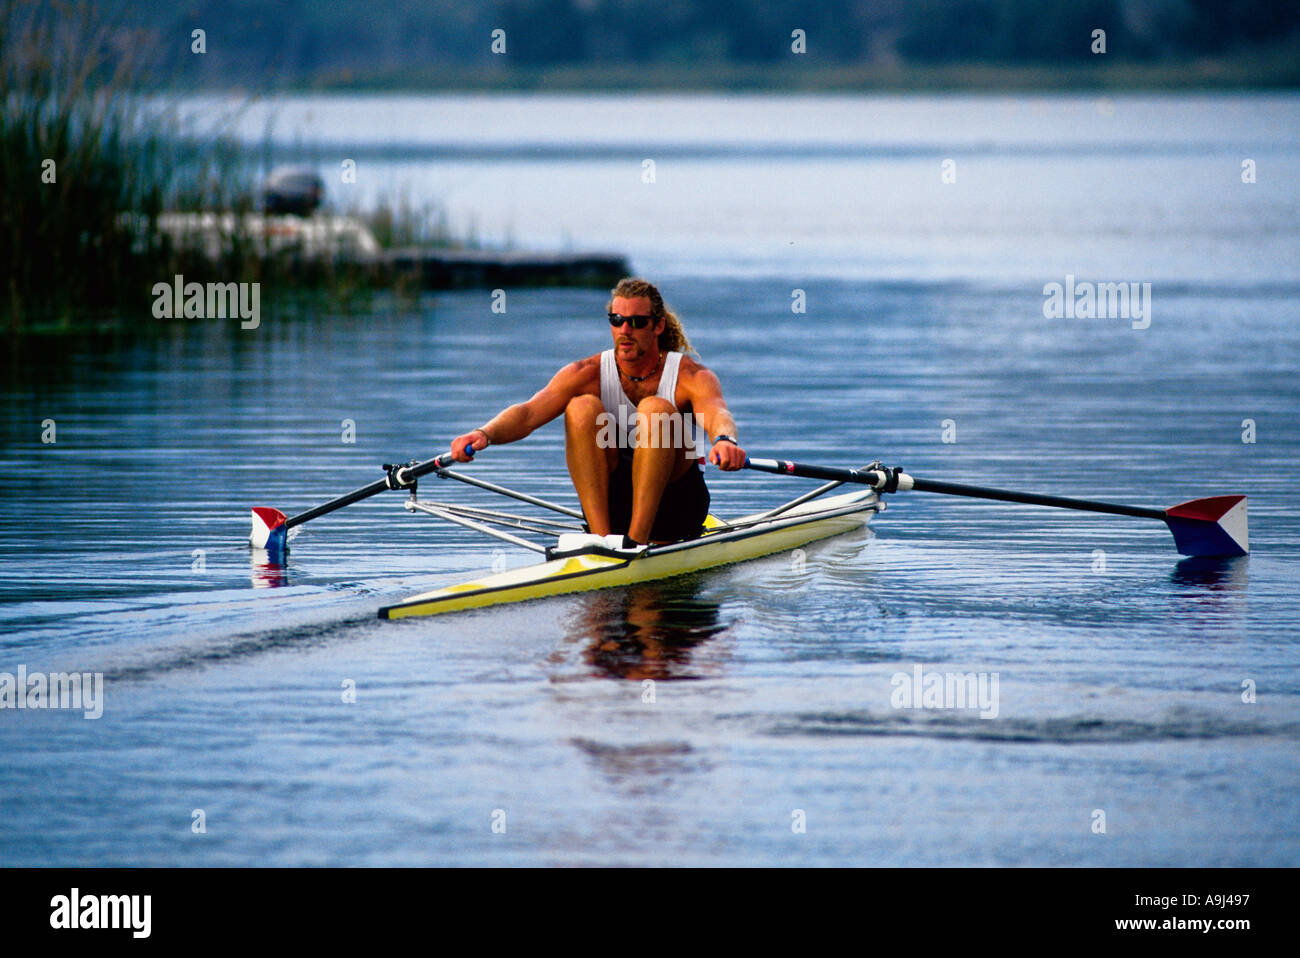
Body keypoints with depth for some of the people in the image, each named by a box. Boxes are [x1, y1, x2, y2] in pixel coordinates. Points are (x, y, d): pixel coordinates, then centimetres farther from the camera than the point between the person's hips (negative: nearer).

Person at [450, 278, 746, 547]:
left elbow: (715, 411, -32)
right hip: (612, 504, 2)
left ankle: (637, 539, -34)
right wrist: (485, 434, -41)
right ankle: (600, 536, -29)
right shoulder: (587, 374, -3)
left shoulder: (690, 375, -9)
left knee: (655, 409, -26)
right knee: (583, 408, -20)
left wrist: (725, 441, -58)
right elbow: (530, 412, -19)